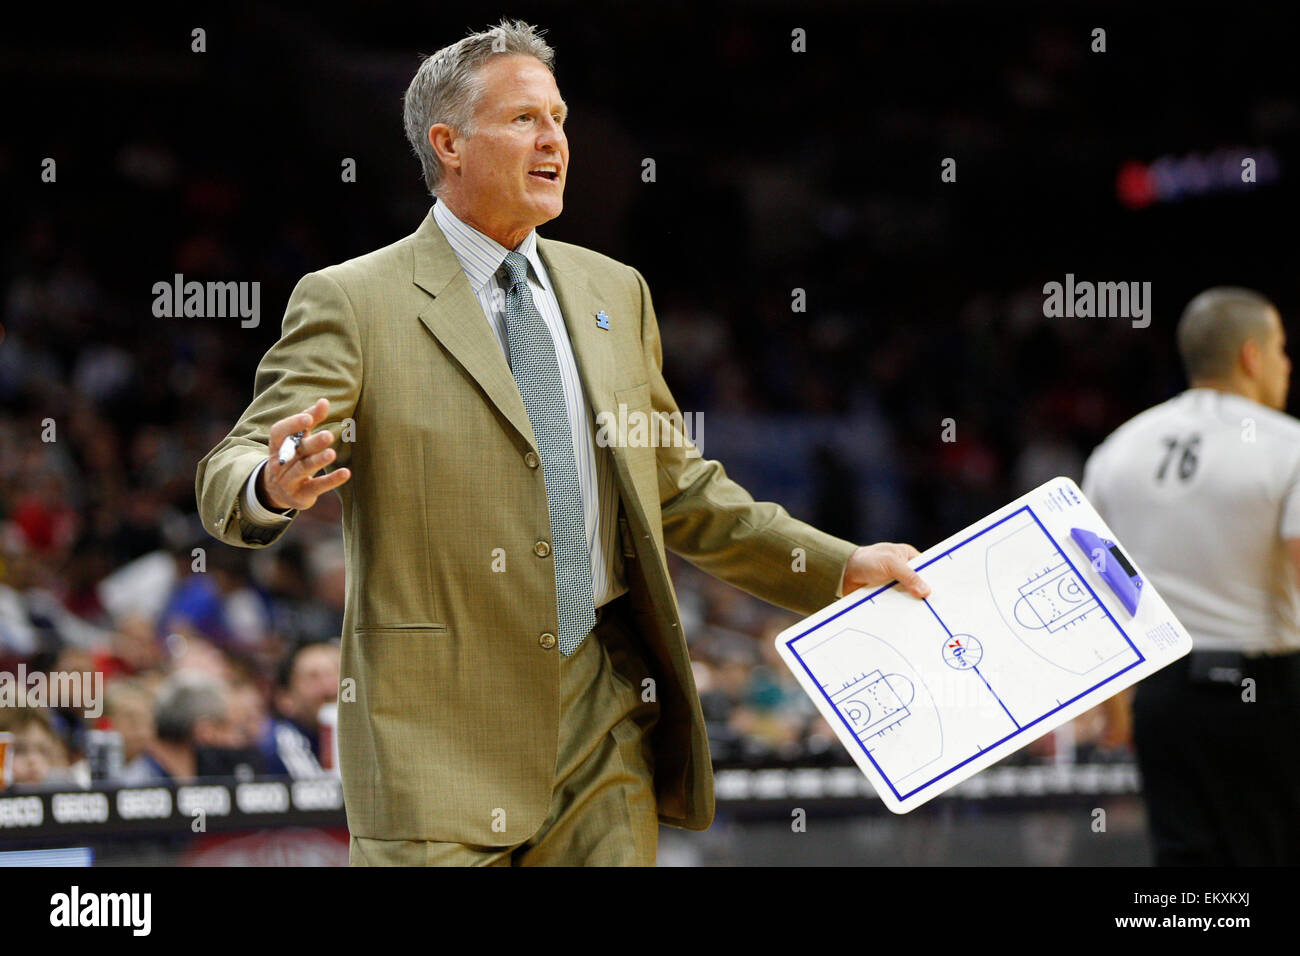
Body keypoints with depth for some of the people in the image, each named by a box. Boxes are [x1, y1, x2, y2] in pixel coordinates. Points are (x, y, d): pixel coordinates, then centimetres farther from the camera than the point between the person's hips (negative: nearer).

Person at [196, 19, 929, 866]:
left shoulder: (613, 293, 15)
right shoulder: (353, 304, -3)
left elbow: (679, 492, 22)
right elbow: (229, 479, -11)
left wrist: (842, 569, 14)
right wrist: (276, 485, -35)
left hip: (606, 716, 5)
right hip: (440, 727, -5)